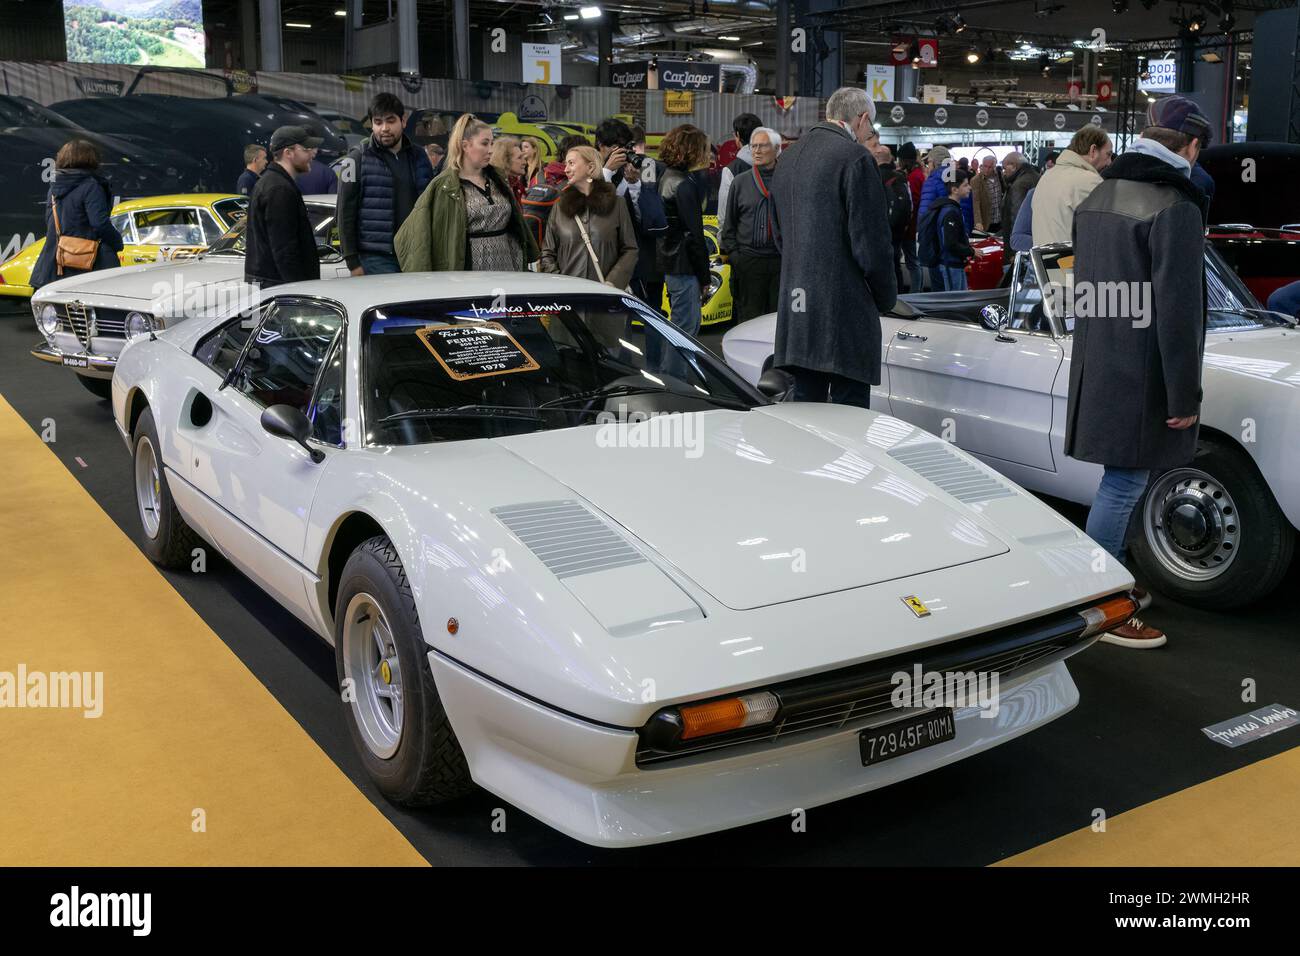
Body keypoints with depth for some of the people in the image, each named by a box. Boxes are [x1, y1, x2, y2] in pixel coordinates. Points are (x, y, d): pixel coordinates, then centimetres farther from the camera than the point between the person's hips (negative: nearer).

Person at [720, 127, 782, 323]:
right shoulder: (740, 182, 9)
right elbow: (728, 224, 11)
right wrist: (733, 255, 1)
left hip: (782, 262, 0)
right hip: (748, 261, 0)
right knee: (749, 320, 3)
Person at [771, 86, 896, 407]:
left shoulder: (788, 158, 15)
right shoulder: (856, 158, -10)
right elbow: (871, 241, -12)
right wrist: (886, 297, 1)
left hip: (795, 310, 8)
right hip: (845, 308, -8)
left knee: (805, 403, 13)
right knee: (849, 412, -3)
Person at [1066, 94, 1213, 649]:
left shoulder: (1096, 197, 9)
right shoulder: (1176, 207, -17)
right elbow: (1178, 310, -19)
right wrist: (1185, 396, -14)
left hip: (1096, 369, 8)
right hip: (1142, 379, -8)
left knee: (1119, 483, 18)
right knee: (1123, 486, -1)